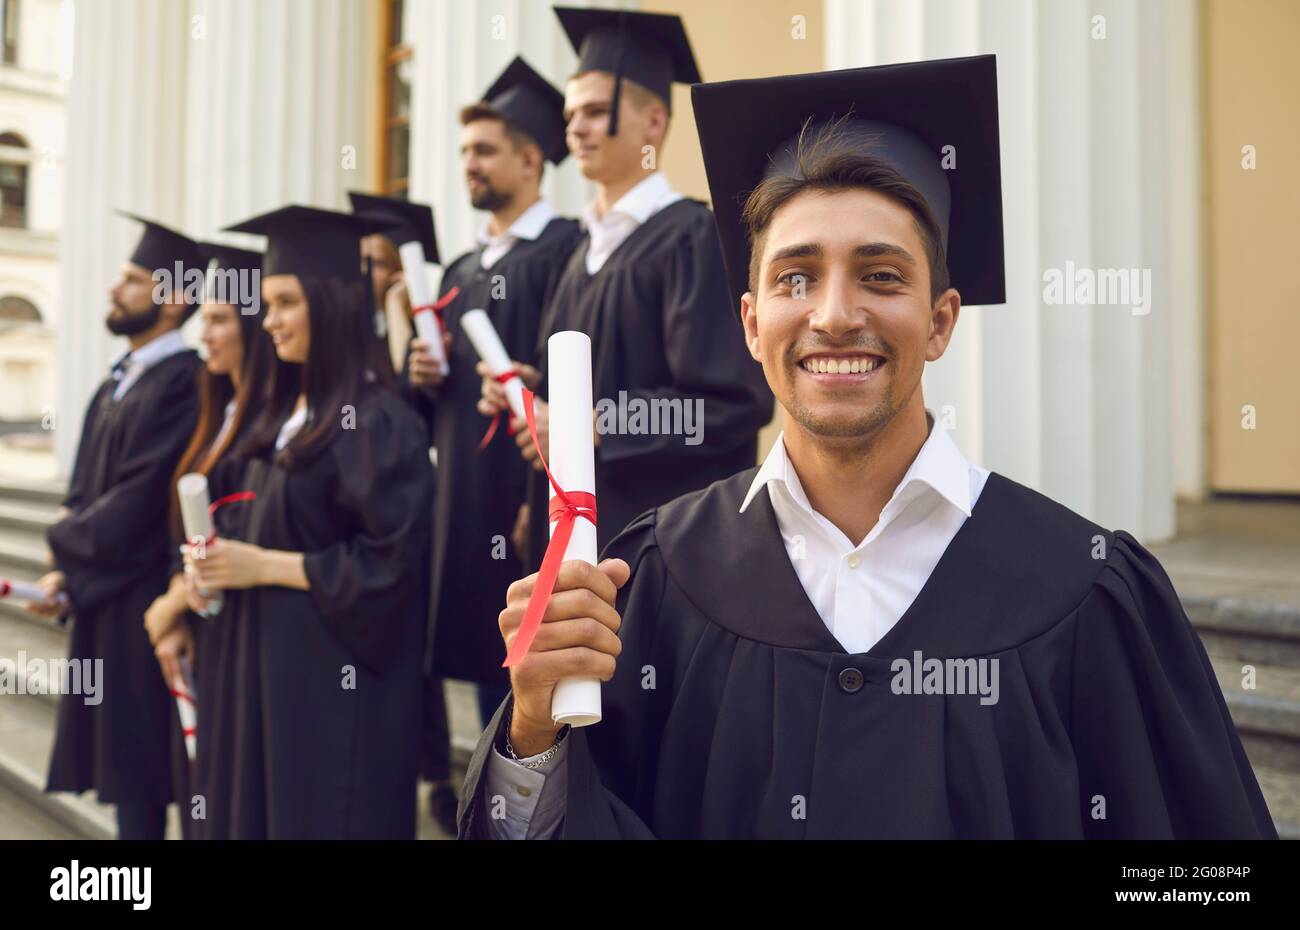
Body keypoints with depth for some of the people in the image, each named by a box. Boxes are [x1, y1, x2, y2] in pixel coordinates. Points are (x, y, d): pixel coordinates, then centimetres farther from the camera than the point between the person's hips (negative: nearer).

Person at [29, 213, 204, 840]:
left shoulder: (185, 382, -17)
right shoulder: (119, 381, 13)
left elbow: (138, 501, -21)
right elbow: (83, 488, 14)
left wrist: (64, 542, -5)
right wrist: (66, 571, -1)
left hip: (144, 605, -9)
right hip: (100, 602, 9)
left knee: (140, 773, 2)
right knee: (120, 761, 16)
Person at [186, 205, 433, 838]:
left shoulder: (378, 421, -17)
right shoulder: (287, 412, 10)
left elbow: (388, 564, -21)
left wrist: (264, 566, -17)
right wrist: (226, 561, 0)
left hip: (336, 673, -8)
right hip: (269, 659, 8)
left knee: (317, 816, 4)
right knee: (262, 809, 17)